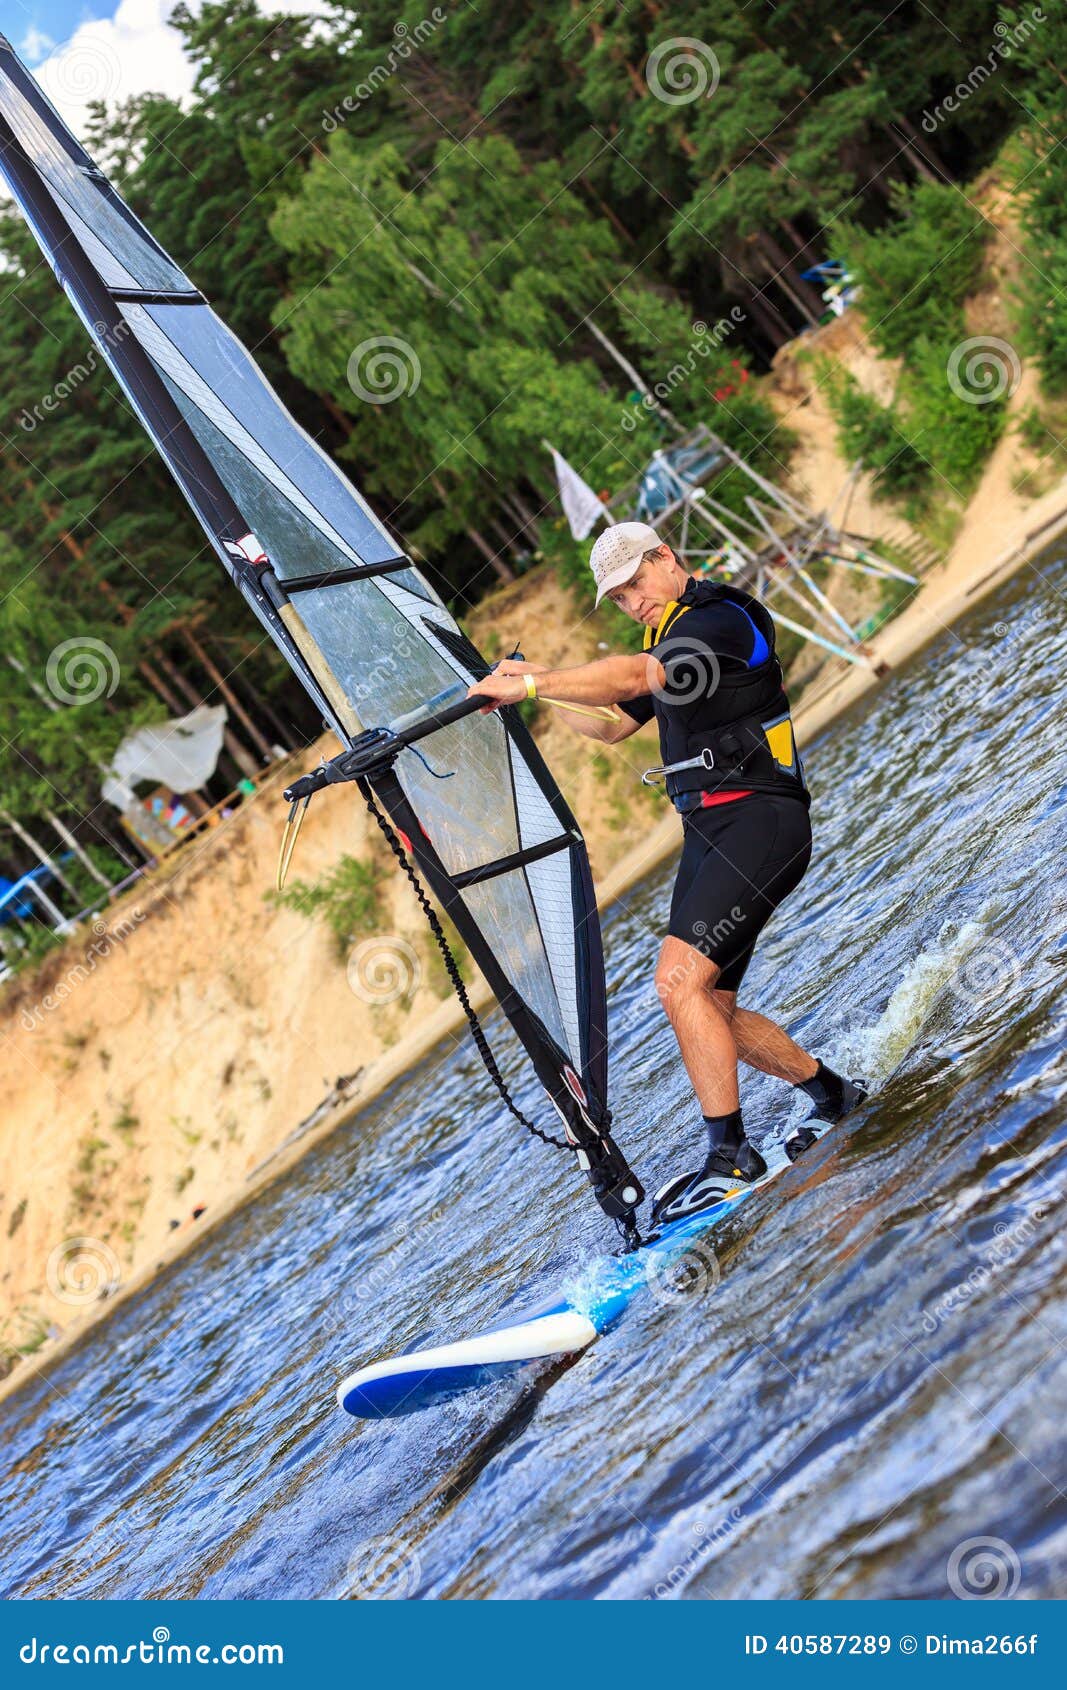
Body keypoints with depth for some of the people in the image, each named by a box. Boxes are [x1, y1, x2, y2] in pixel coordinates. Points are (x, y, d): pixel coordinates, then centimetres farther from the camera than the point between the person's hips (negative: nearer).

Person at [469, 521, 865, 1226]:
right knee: (710, 1009, 9)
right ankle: (835, 1095, 27)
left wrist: (531, 683, -32)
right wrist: (541, 687, 15)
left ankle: (731, 1155, -16)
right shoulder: (671, 643, 21)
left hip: (760, 825, -10)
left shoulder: (720, 619, -11)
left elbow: (633, 675, -28)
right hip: (708, 833, 10)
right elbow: (611, 726, 30)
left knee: (680, 980, -22)